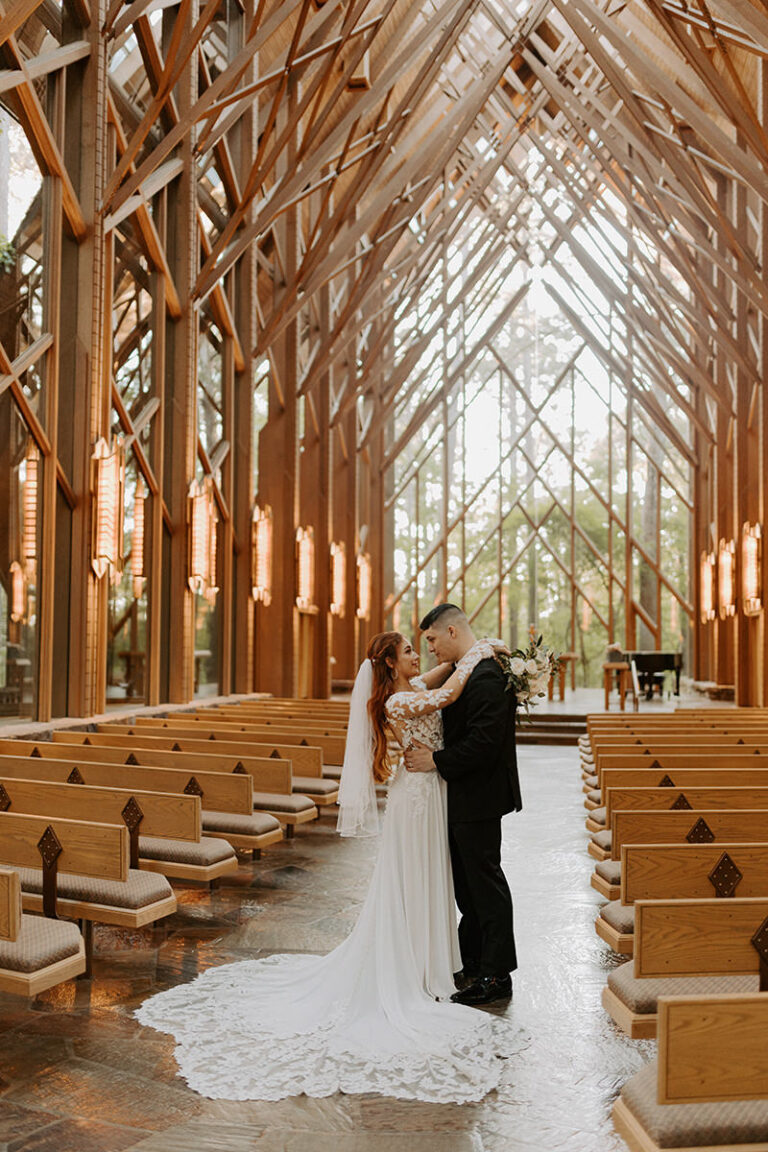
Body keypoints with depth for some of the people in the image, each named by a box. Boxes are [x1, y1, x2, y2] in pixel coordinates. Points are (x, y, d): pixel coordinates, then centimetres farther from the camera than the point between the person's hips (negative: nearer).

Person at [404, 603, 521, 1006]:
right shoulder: (462, 671, 11)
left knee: (485, 885, 1)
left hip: (477, 799, -10)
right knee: (467, 885, 18)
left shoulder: (486, 676, -22)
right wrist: (429, 752, 4)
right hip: (462, 799, 10)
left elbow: (483, 743, -26)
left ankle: (496, 976, 13)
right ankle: (469, 965, 31)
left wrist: (436, 761, -18)